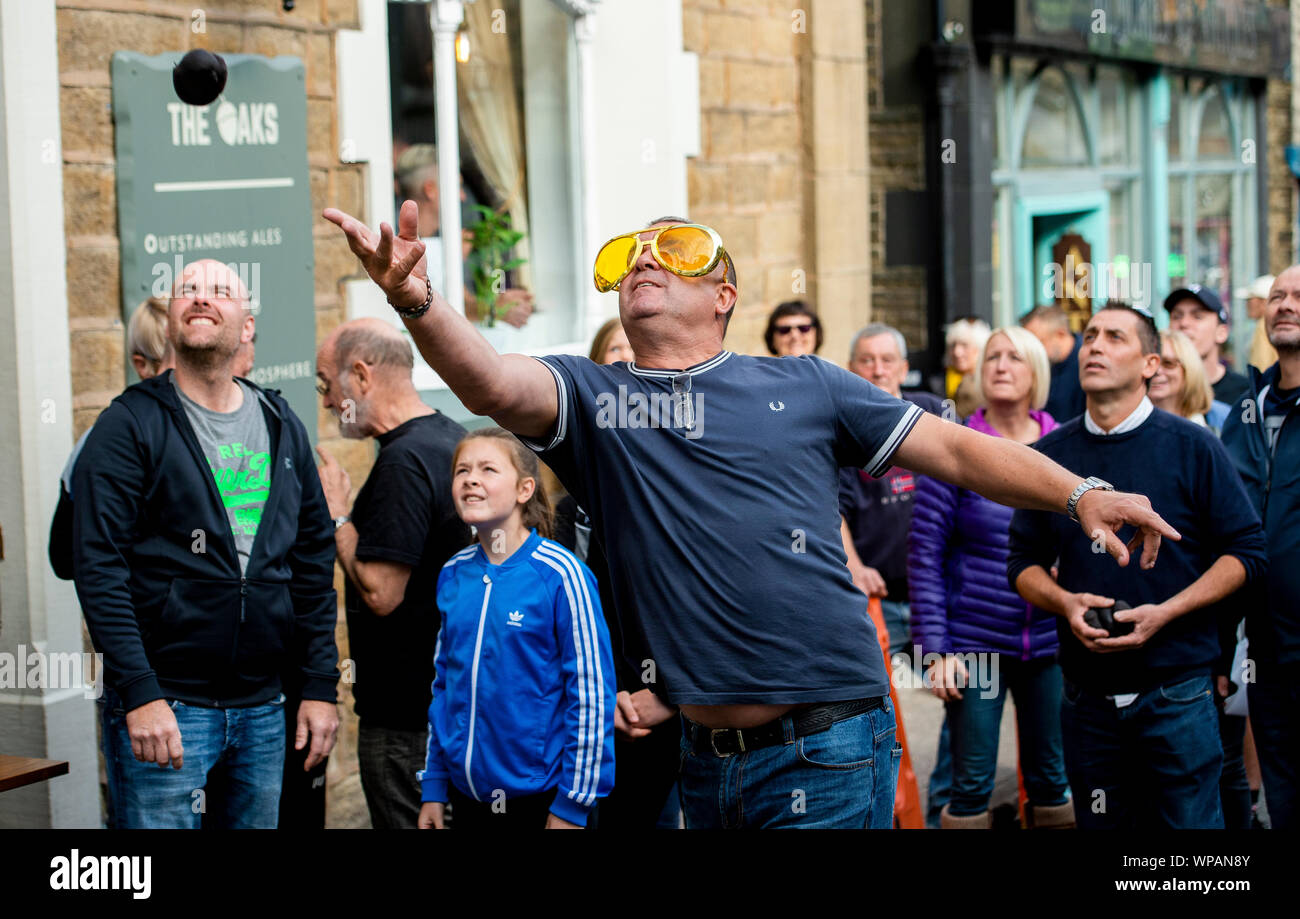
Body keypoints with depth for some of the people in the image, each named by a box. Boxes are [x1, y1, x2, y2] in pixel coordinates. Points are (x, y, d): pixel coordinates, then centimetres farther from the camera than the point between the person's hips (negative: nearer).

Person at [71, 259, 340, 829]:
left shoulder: (283, 428, 12)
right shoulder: (130, 425, -3)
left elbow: (315, 564, 14)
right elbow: (98, 568, -10)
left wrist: (321, 686, 7)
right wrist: (139, 694, -18)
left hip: (263, 709, 5)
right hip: (164, 707, -5)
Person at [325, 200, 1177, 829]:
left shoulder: (803, 385, 7)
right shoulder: (592, 395, 6)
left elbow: (953, 450, 9)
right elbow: (493, 384, -14)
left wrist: (1081, 494, -2)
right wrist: (416, 301, -34)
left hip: (828, 748, -2)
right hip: (706, 758, 2)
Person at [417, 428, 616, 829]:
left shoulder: (561, 574, -13)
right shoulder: (454, 574, 3)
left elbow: (591, 695, -12)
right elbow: (444, 681, 11)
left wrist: (572, 804, -12)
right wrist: (433, 786, 10)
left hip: (539, 794, -5)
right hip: (466, 791, 5)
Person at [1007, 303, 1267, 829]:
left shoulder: (1193, 447, -2)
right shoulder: (1050, 454, 6)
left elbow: (1246, 551, -2)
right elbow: (1024, 561, 12)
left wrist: (1165, 613, -14)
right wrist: (1065, 603, -10)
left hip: (1176, 689, -3)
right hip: (1086, 696, 3)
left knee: (1188, 820, 1)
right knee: (1099, 825, 11)